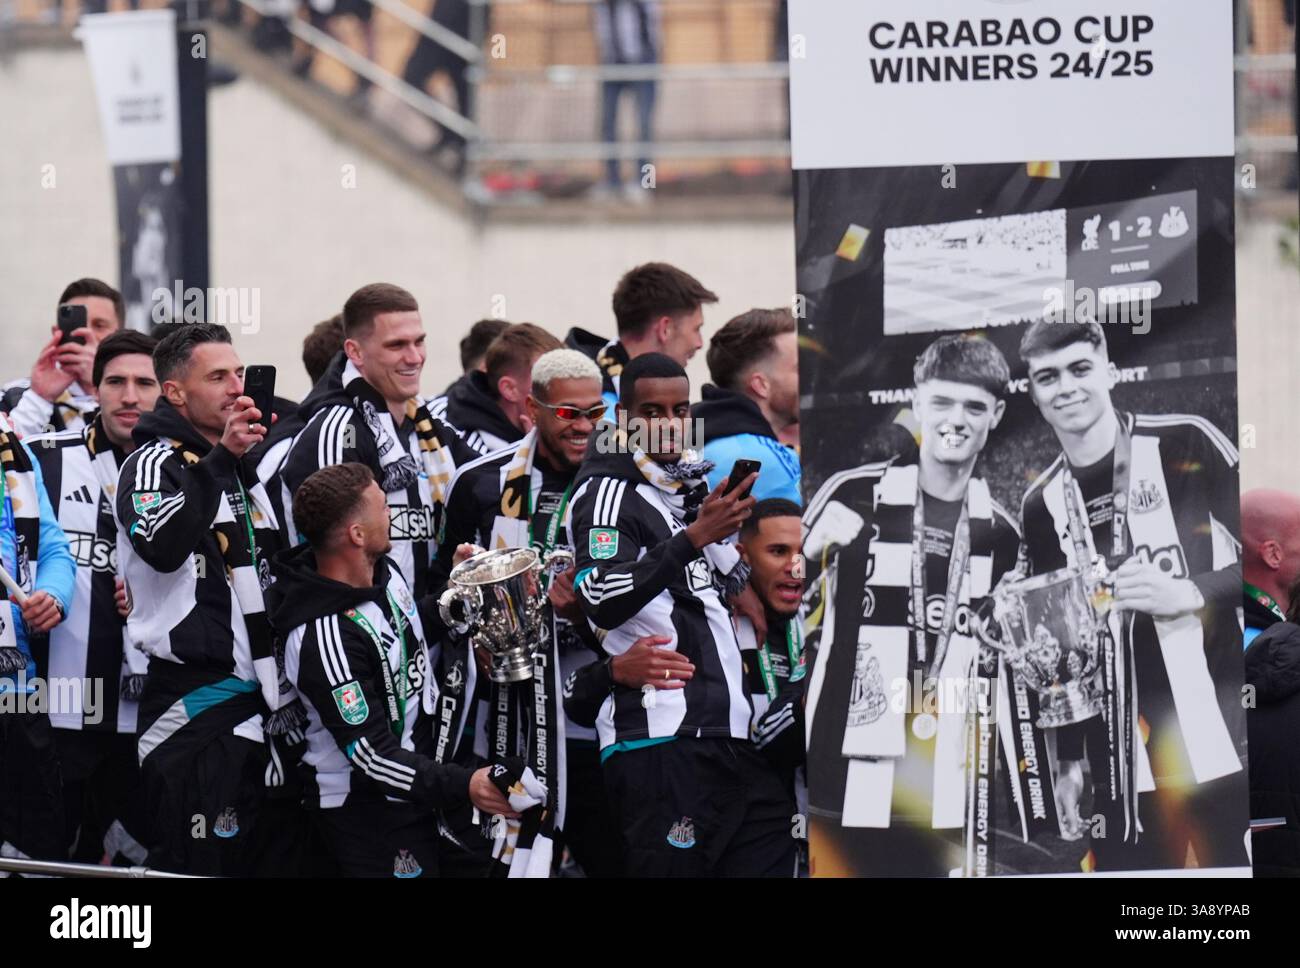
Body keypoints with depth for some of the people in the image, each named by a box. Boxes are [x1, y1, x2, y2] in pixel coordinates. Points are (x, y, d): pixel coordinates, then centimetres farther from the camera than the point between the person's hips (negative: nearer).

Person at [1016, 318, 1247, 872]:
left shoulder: (1187, 447, -1)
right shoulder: (1043, 507, 14)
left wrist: (1192, 592, -17)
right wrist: (1068, 756, 13)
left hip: (1220, 739, -4)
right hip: (1120, 763, 4)